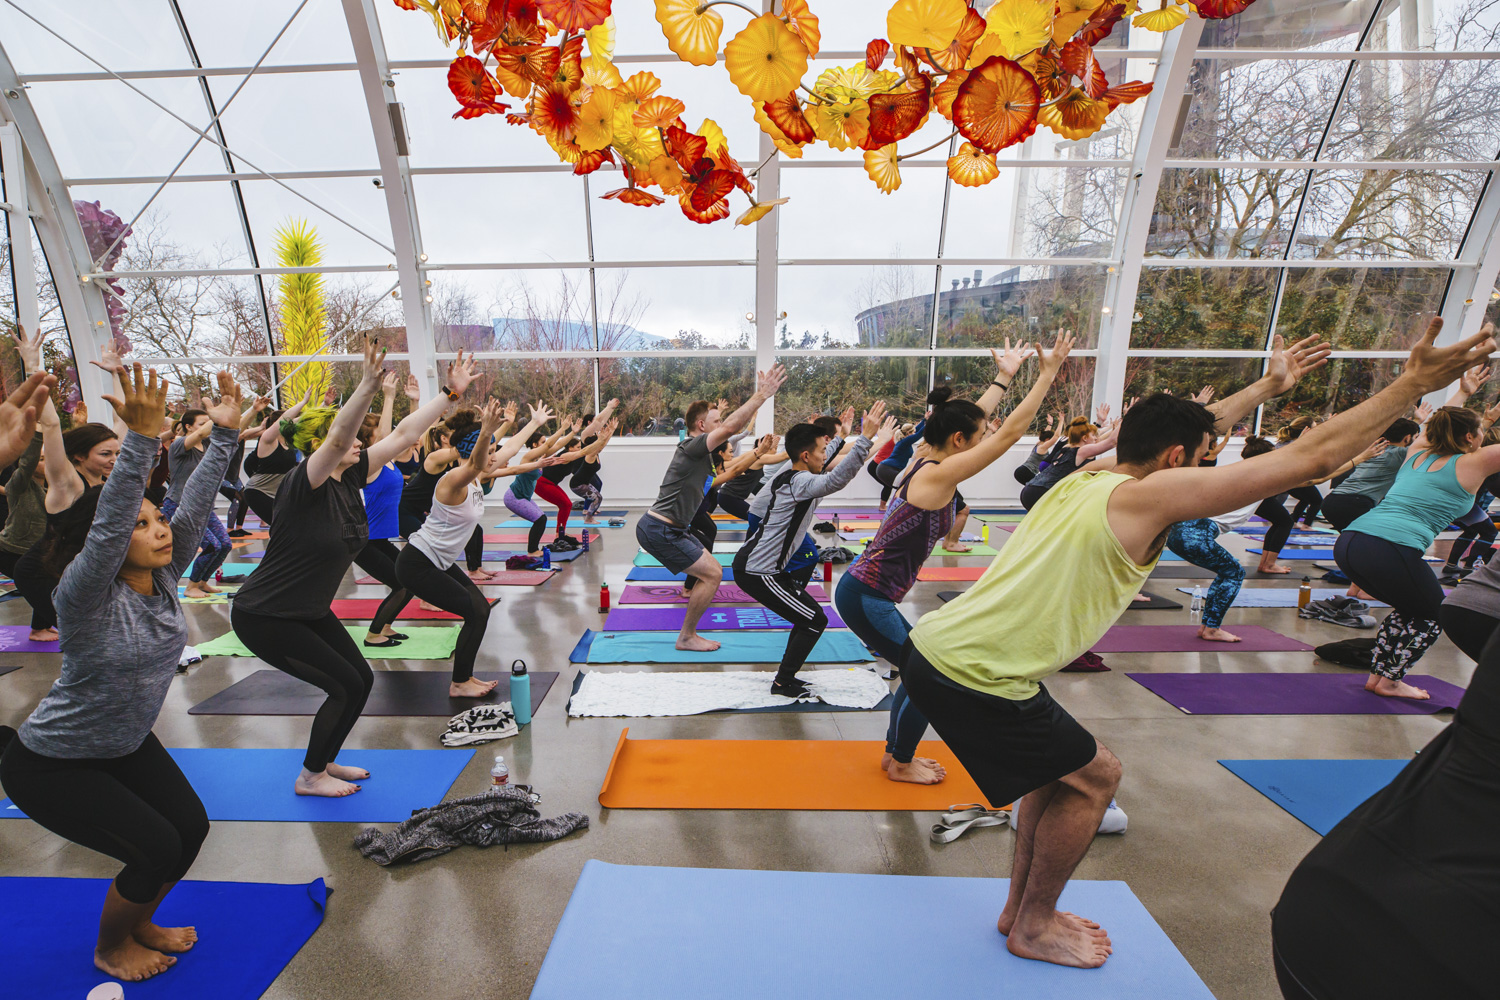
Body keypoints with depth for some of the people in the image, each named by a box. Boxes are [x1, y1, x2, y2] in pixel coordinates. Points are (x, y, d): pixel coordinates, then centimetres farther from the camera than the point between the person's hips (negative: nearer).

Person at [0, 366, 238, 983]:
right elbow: (108, 522, -45)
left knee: (191, 827, 2)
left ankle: (137, 923, 32)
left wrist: (224, 433, -21)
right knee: (156, 848, -8)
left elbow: (195, 503, -15)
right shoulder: (85, 595, -27)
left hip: (128, 745, 6)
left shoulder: (163, 575, -10)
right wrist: (141, 438, -52)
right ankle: (109, 948, 23)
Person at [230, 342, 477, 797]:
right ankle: (309, 777, 18)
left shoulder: (351, 477, -4)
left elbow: (404, 434, -8)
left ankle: (323, 761, 31)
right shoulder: (304, 482, -23)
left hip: (312, 611, 8)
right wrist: (368, 386, -56)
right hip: (264, 618, -8)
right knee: (346, 687, -6)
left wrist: (451, 392, -11)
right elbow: (338, 437, -43)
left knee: (362, 679, 7)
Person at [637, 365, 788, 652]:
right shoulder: (691, 446, -16)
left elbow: (731, 426, 22)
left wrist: (758, 395, 18)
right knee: (712, 574, -9)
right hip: (658, 530, -11)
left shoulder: (701, 450, 13)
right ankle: (686, 638, 5)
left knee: (711, 569, 14)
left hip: (670, 529, 11)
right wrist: (762, 396, -24)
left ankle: (688, 633, 21)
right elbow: (731, 428, -28)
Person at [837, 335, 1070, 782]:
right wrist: (1048, 373, -8)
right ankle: (901, 764, 26)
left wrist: (1006, 376, 29)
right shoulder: (939, 475, -17)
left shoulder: (926, 466, 9)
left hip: (868, 593, 10)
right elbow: (1010, 432, -16)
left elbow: (968, 418, 23)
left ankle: (896, 753, 36)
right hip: (865, 597, -10)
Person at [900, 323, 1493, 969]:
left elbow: (1185, 433, 31)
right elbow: (1313, 458, -5)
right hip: (971, 678, -9)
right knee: (1094, 775, 13)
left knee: (1057, 761, 27)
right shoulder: (1148, 497, -11)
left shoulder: (1085, 479, 14)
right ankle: (1032, 928, 32)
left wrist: (1268, 385, 40)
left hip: (934, 646, 9)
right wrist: (1412, 384, 8)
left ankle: (1021, 907, 42)